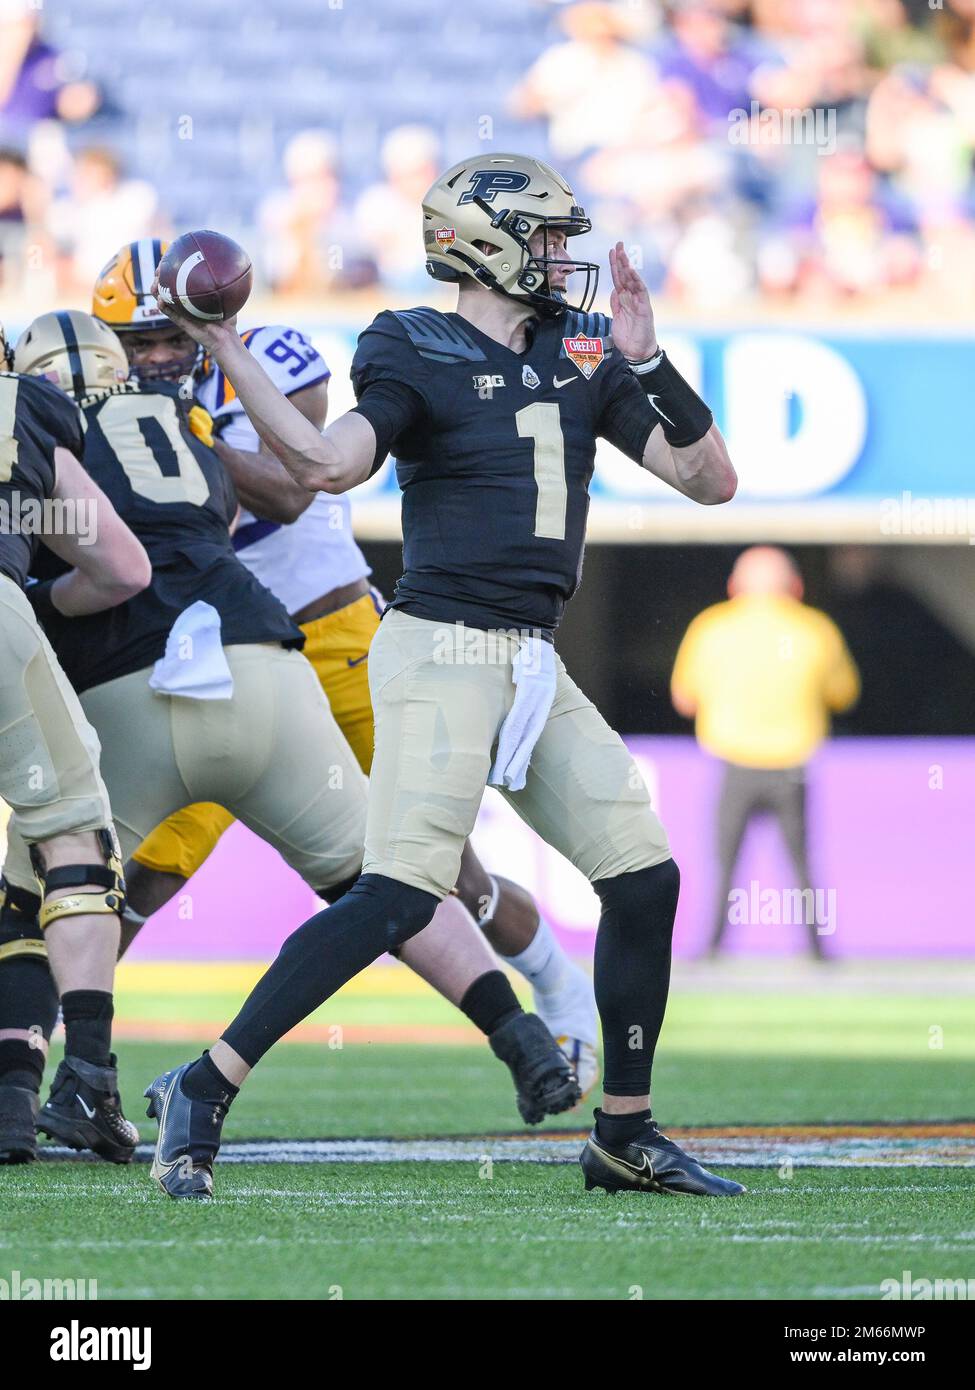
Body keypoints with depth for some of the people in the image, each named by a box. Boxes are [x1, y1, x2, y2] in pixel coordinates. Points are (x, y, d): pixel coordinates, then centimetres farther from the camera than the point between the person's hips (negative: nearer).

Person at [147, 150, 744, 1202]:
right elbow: (327, 465, -23)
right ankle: (201, 1093, -14)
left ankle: (625, 1135, 16)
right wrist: (227, 352, -28)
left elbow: (711, 480, 11)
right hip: (442, 651, -7)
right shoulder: (420, 358, -6)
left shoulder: (581, 356, 14)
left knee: (643, 874, 3)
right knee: (401, 895, -19)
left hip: (534, 668, 7)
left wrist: (648, 362, -2)